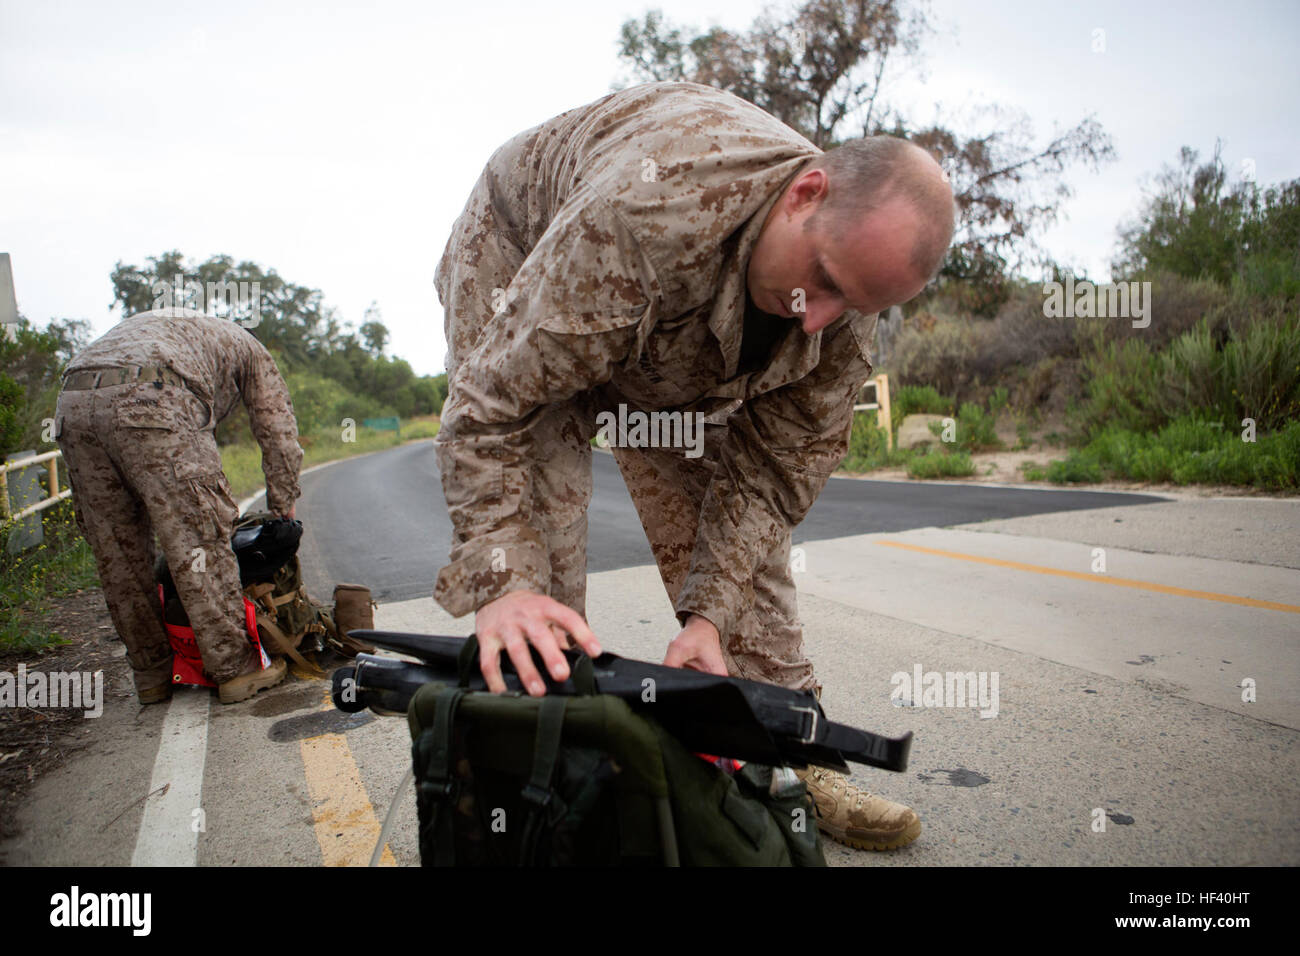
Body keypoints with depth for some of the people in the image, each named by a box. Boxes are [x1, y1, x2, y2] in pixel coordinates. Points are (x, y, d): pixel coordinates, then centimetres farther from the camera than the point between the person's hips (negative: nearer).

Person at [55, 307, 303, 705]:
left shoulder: (159, 325, 43)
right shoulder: (248, 348, 28)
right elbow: (279, 437, 23)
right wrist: (283, 508, 33)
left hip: (73, 403, 7)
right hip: (148, 403, -6)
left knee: (118, 556, 13)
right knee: (200, 543, -1)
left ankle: (152, 675, 23)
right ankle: (234, 668, 5)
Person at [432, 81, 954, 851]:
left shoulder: (843, 306, -24)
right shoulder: (647, 209, -45)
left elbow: (770, 471, -18)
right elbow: (494, 400, -40)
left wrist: (711, 614, -26)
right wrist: (503, 583, -45)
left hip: (677, 360, 5)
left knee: (743, 516, -3)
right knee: (539, 519, -19)